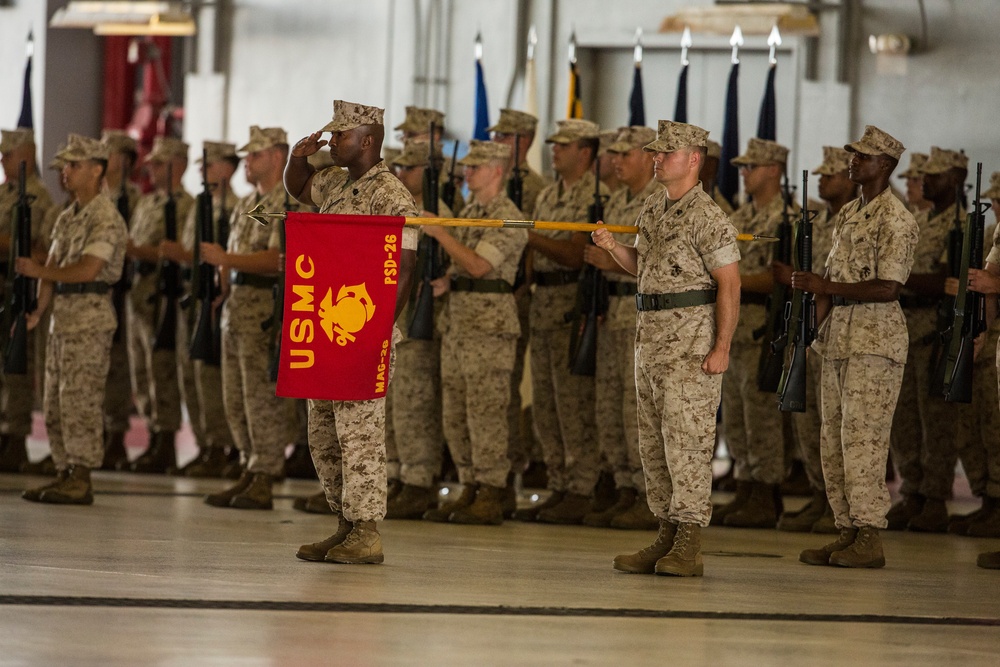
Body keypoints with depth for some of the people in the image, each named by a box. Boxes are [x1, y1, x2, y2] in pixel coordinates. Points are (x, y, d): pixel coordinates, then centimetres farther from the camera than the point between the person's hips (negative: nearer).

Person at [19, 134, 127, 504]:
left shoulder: (106, 217, -11)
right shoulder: (67, 218, 17)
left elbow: (88, 269, -20)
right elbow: (52, 268, 12)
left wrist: (39, 271, -13)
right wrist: (38, 310, -1)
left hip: (91, 317, -9)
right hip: (62, 315, 9)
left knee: (80, 400, -9)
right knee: (55, 401, 10)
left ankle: (81, 480, -7)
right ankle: (65, 474, 16)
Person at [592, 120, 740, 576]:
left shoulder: (707, 217, -11)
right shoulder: (651, 210, 15)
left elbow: (729, 284, -14)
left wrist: (722, 347, -20)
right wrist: (613, 248, 6)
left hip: (691, 337, -9)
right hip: (650, 333, 9)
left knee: (686, 436, -11)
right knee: (654, 441, 9)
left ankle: (689, 545, -12)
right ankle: (667, 536, 15)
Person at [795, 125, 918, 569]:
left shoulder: (895, 219, -10)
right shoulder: (847, 215, 17)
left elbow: (888, 287, -18)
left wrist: (825, 287, -17)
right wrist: (813, 321, 5)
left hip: (875, 339, -9)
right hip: (839, 335, 9)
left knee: (863, 438, -11)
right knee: (834, 440, 9)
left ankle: (870, 538, -9)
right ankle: (847, 532, 14)